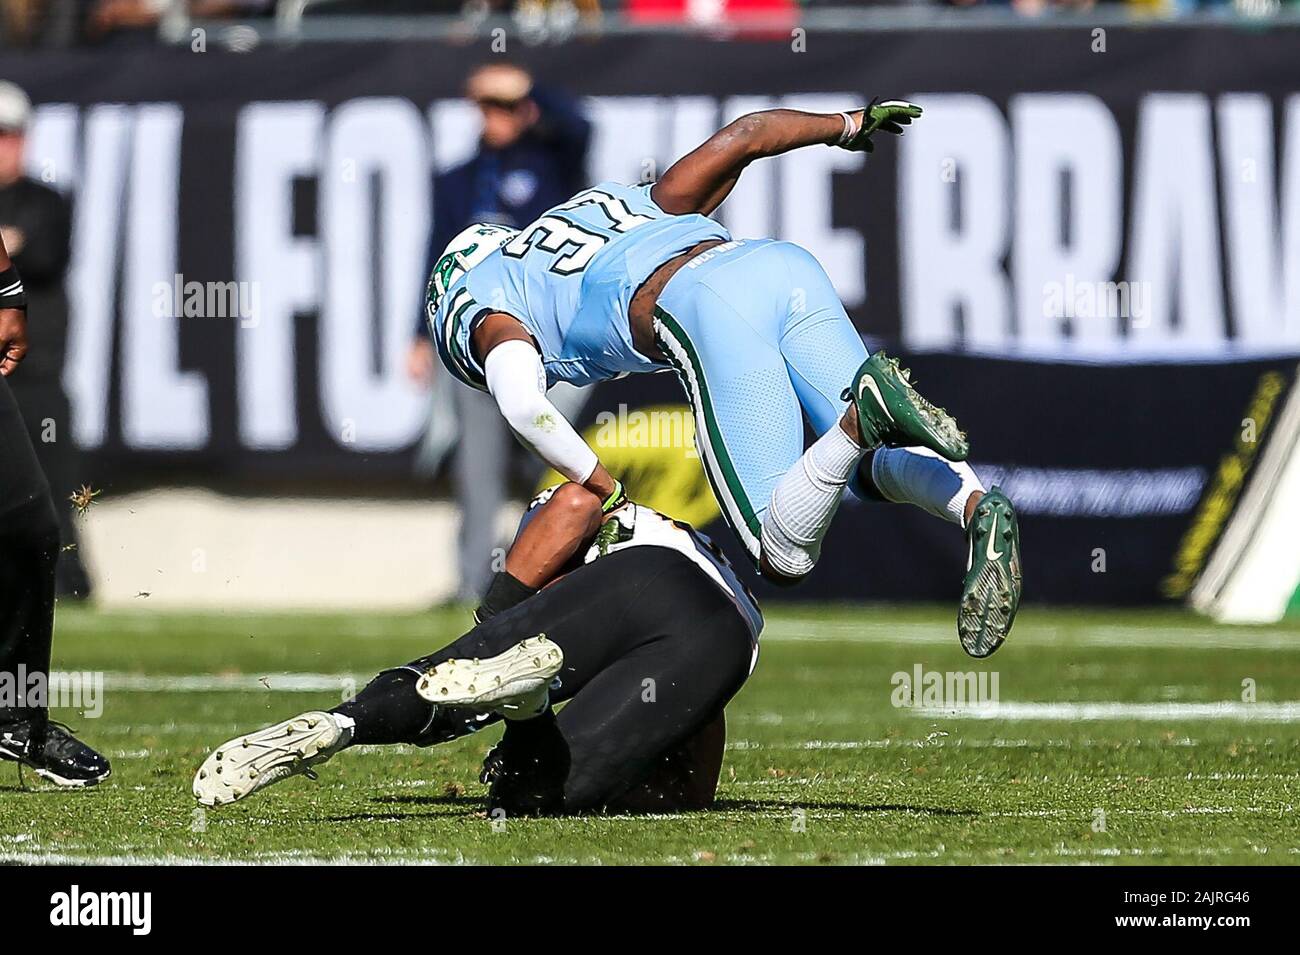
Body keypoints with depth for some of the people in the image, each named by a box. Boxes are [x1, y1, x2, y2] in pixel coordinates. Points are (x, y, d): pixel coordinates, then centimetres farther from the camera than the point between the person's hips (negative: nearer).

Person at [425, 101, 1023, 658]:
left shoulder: (485, 311, 22)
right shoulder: (628, 202, 41)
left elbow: (523, 404, 1)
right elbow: (746, 134, 34)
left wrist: (602, 489, 9)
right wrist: (849, 125, 48)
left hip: (708, 314, -6)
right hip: (785, 266, 6)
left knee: (785, 555, -2)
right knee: (877, 468, 18)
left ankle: (865, 412, -29)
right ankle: (976, 507, -16)